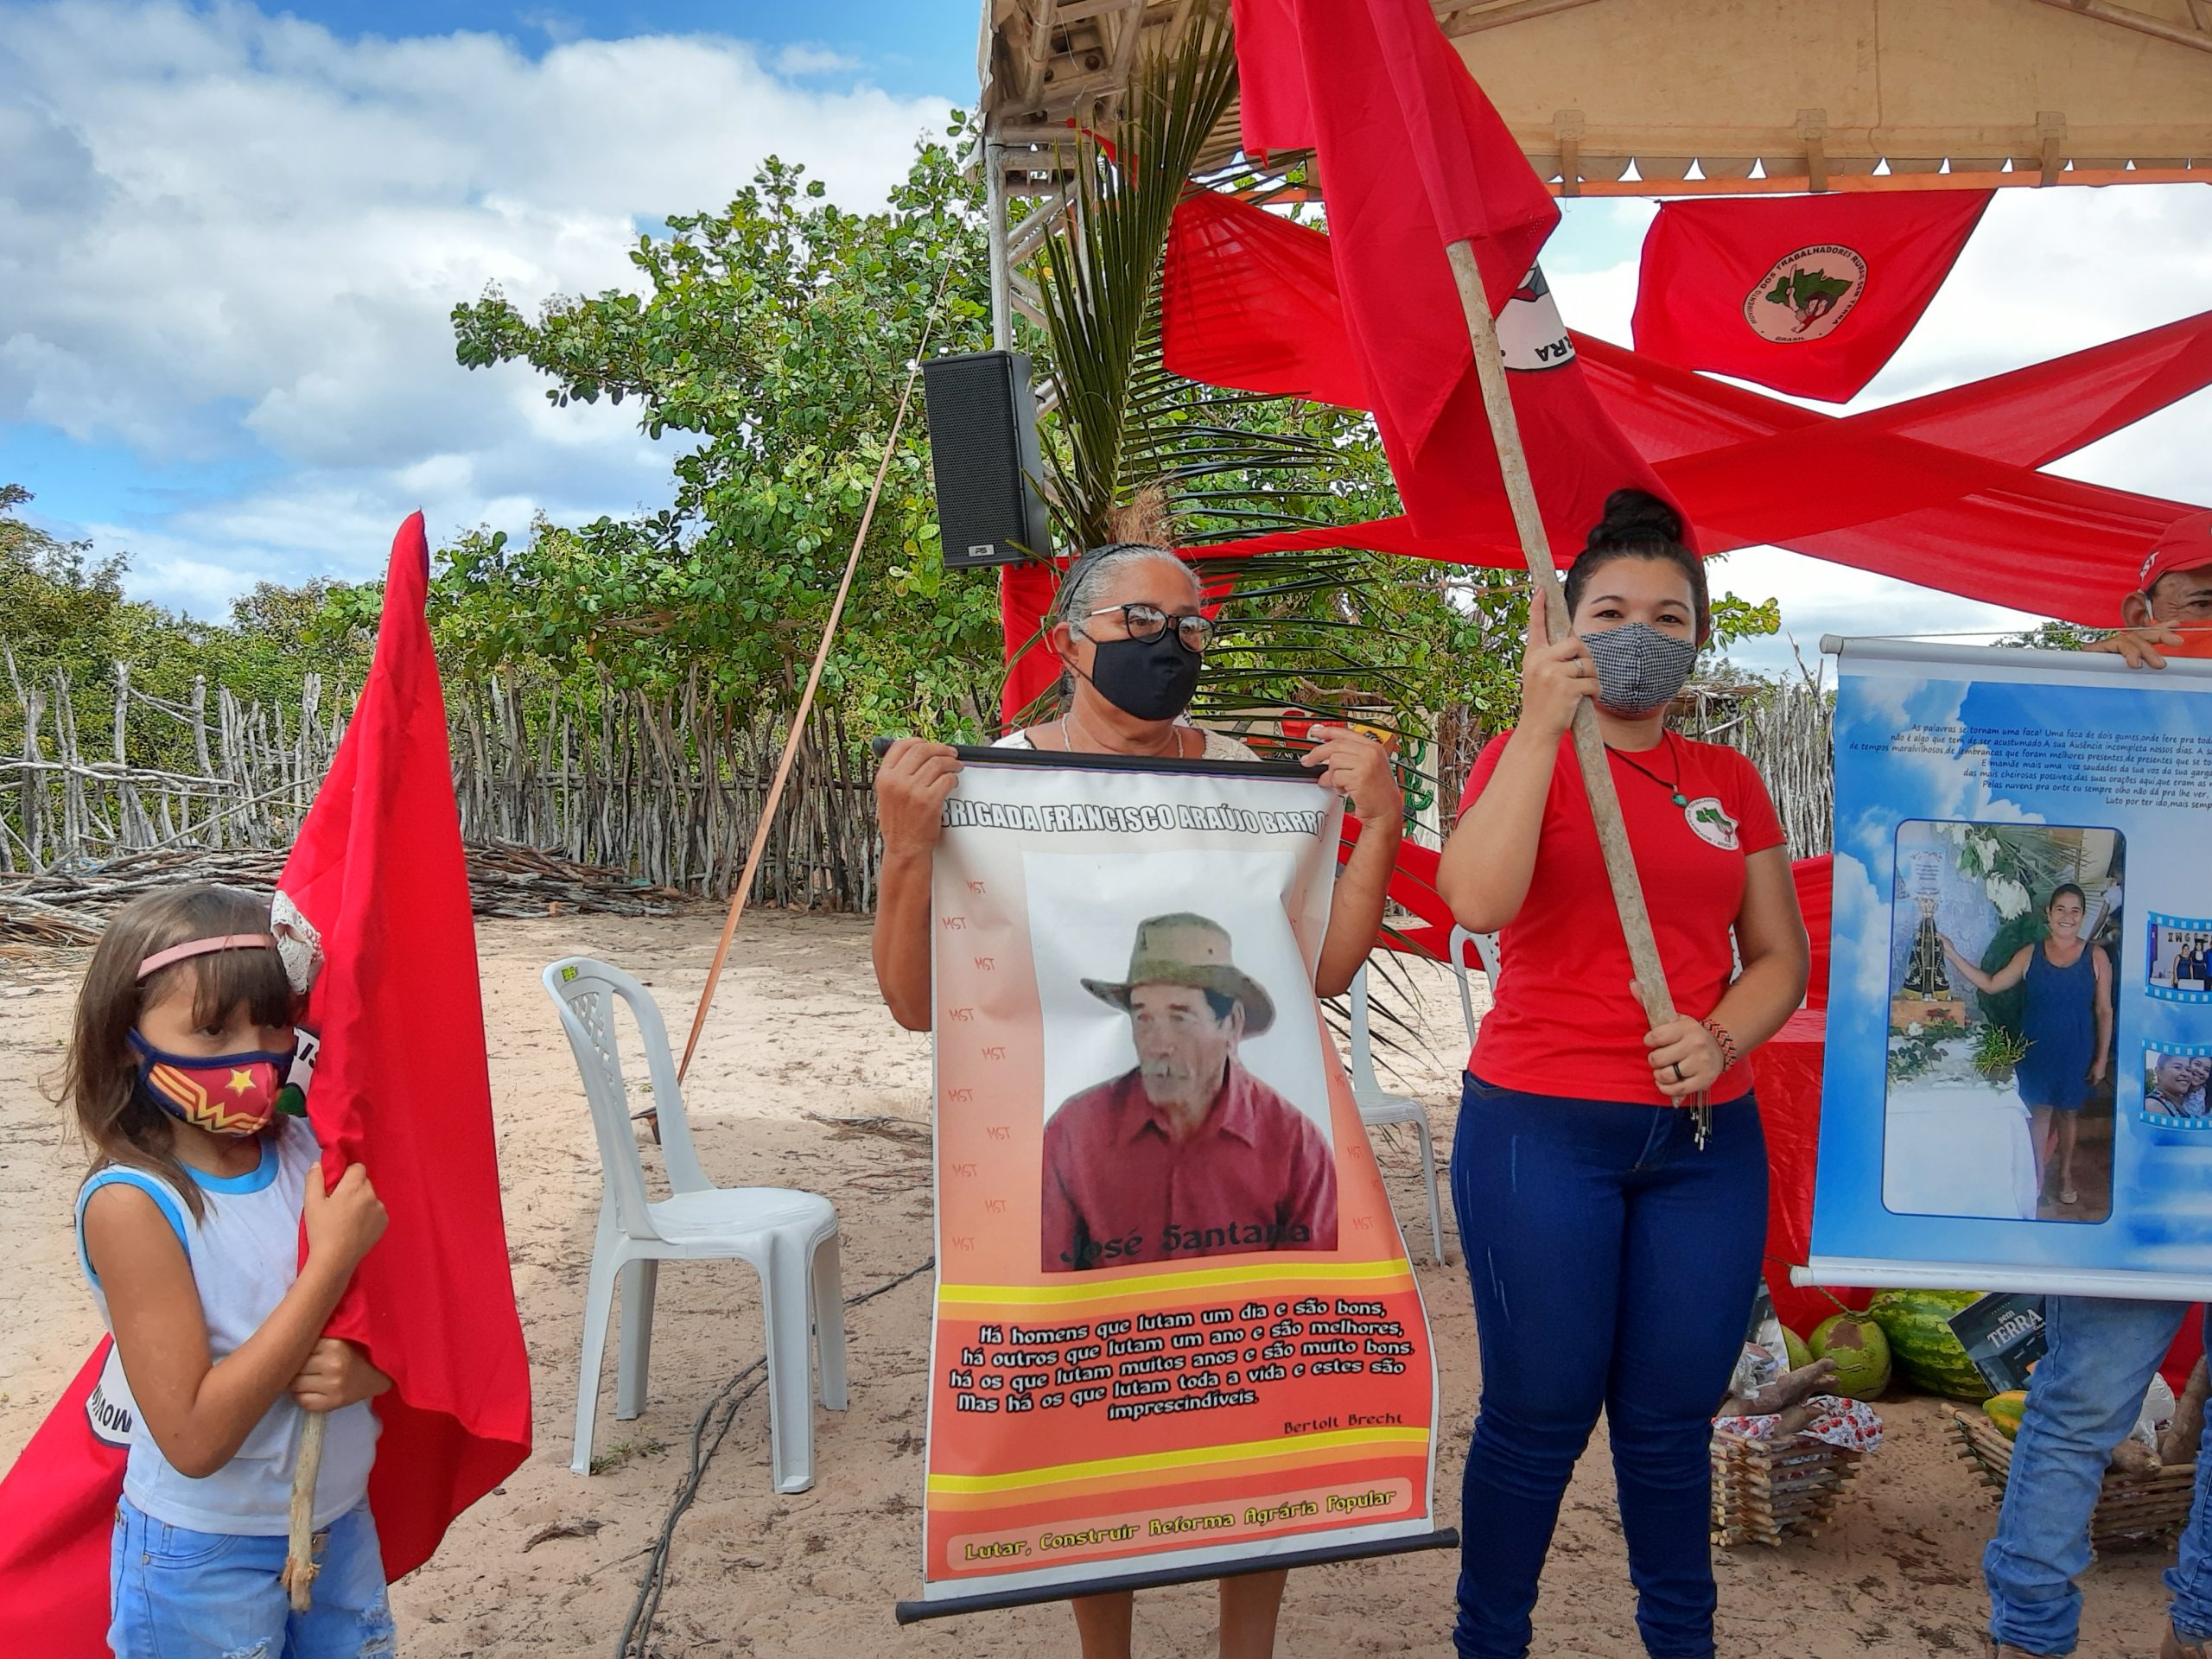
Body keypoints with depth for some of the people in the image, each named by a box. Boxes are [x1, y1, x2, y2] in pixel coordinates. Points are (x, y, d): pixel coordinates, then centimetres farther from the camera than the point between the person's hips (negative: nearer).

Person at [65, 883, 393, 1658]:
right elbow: (194, 1439, -25)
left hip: (342, 1525, 5)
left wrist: (364, 1370, -20)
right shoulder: (130, 1205, -21)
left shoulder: (313, 1153, -8)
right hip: (205, 1561, -4)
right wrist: (333, 1256, -27)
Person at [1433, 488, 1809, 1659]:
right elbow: (1477, 900, -20)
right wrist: (1544, 720, -20)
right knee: (1539, 1415, 5)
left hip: (1707, 1140, 4)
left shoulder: (1729, 781, 11)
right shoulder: (1526, 755, -1)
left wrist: (1722, 1036, -9)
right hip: (1541, 1130, -3)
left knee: (1671, 1420, 12)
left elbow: (1781, 954, 11)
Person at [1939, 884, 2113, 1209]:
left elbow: (2104, 1011, -4)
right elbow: (1991, 984, 3)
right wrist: (1953, 955, -4)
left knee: (2069, 1112, 13)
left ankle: (2065, 1173, 31)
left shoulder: (2095, 957, -7)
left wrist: (2101, 1059, -5)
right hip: (2036, 1048, 1)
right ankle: (2038, 1171, 21)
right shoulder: (2030, 955, -2)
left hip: (2076, 1051, -1)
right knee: (2039, 1109, 6)